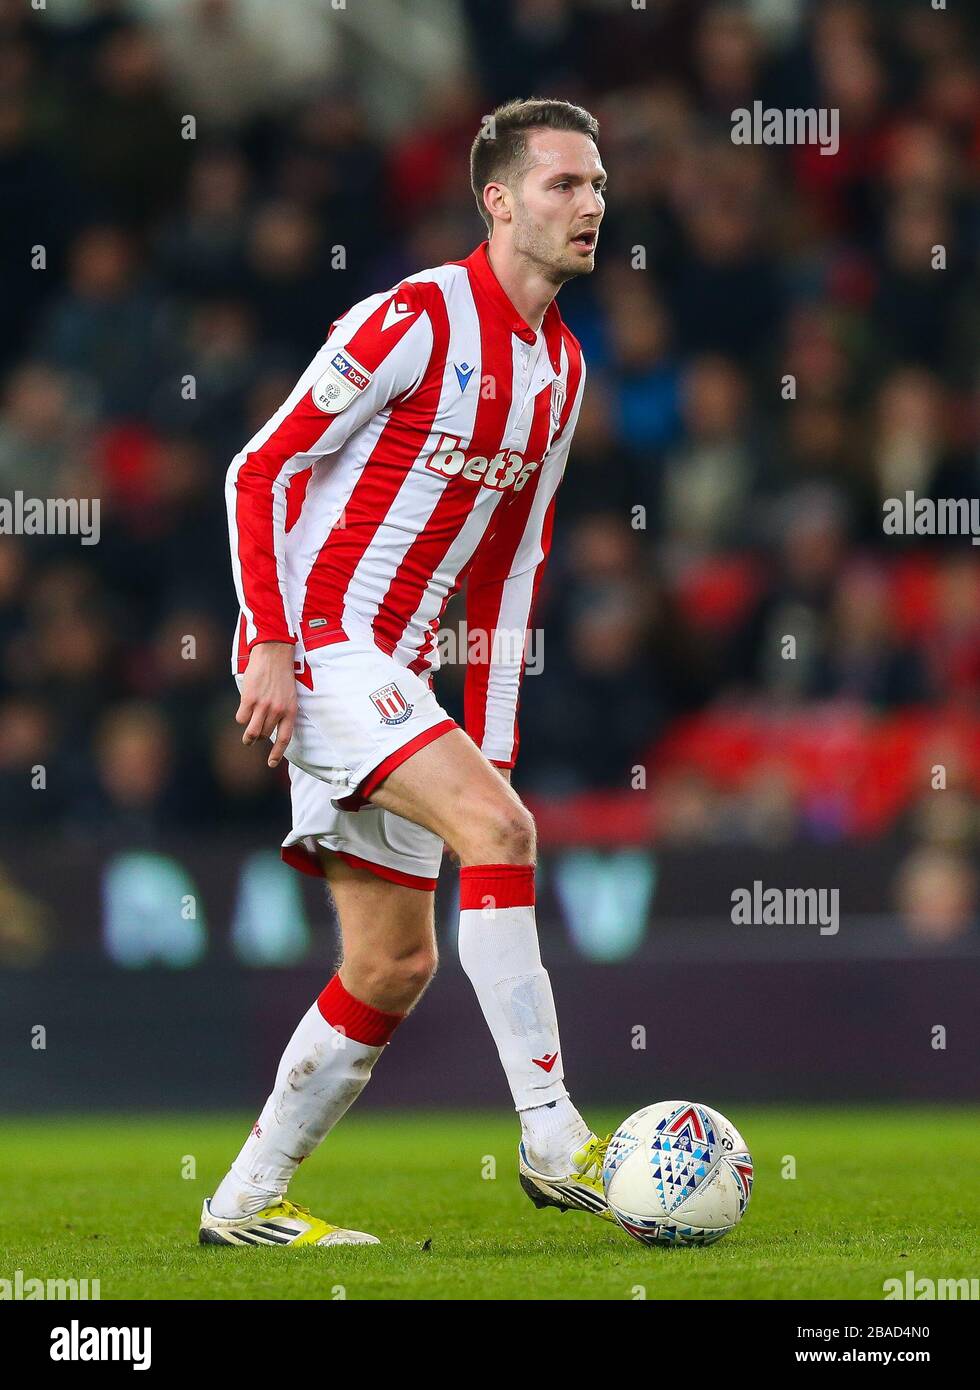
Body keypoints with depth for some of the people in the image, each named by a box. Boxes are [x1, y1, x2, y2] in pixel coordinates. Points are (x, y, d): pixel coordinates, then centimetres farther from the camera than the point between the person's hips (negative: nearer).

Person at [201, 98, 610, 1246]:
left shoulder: (561, 368, 14)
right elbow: (261, 470, -10)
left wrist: (491, 747, 15)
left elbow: (507, 567, 20)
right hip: (316, 644, -9)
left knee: (394, 964, 6)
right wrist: (269, 644, -18)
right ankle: (552, 1141, -25)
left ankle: (243, 1203, 15)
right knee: (497, 829, -25)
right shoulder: (419, 319, -11)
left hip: (394, 673, 9)